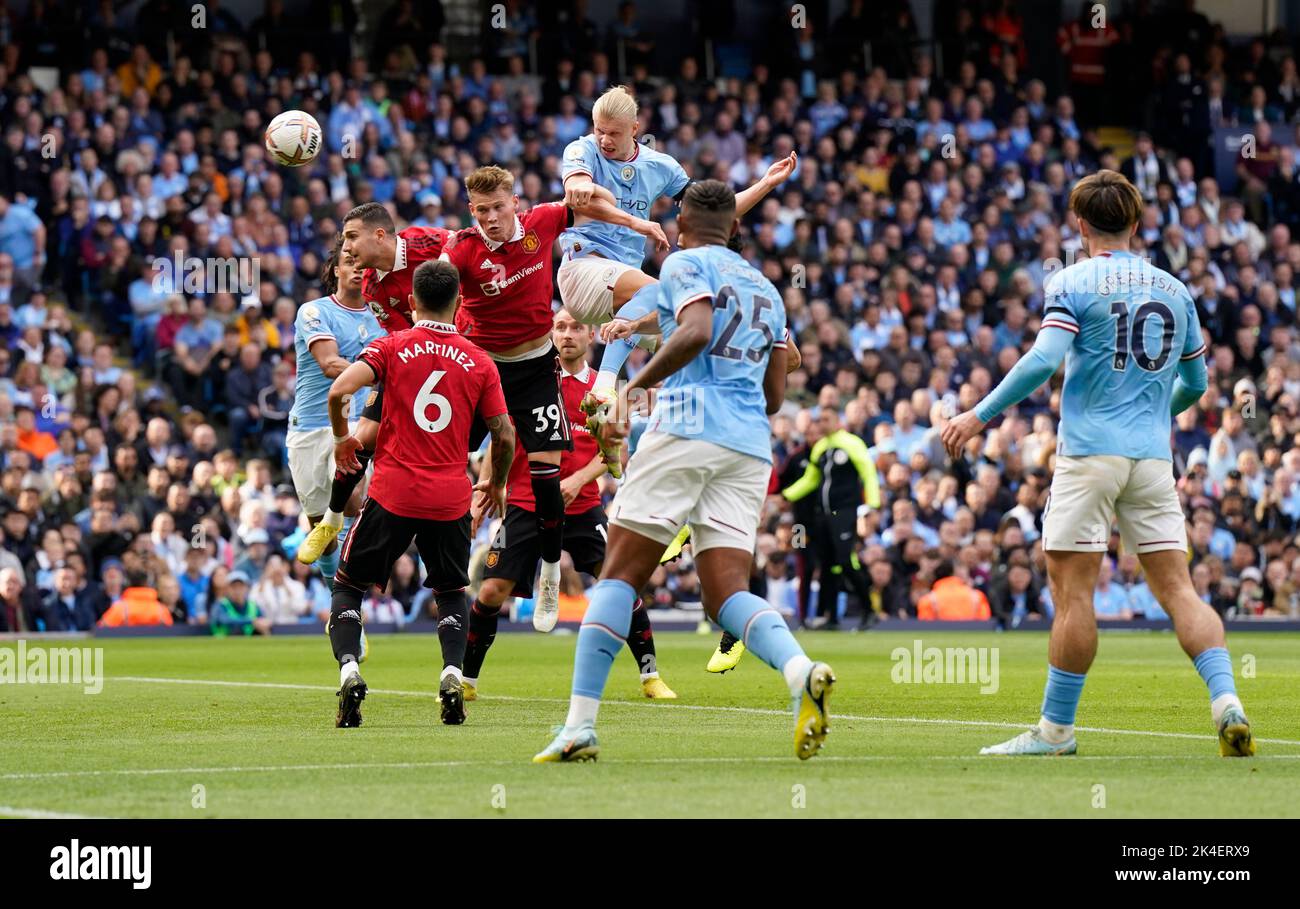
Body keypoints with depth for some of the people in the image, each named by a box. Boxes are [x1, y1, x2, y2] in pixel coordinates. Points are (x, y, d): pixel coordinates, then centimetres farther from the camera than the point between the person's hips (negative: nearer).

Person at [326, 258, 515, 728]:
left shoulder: (391, 347, -1)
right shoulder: (479, 363, 3)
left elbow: (338, 390, -15)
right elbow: (504, 436, 2)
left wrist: (342, 438, 4)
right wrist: (496, 485, 20)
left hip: (393, 493, -1)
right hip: (451, 498, 2)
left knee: (347, 586, 12)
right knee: (452, 592, 21)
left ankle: (349, 669, -11)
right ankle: (453, 673, -3)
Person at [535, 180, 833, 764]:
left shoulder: (685, 265, 4)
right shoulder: (767, 289, 25)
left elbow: (696, 333, -16)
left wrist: (633, 389, -9)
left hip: (687, 430, -6)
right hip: (751, 447, 6)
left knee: (619, 576, -2)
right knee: (727, 593, 0)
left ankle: (579, 725, -9)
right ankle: (801, 672, -29)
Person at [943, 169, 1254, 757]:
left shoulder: (1073, 283, -3)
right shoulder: (1174, 290, 13)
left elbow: (1043, 361, -16)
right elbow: (1195, 382, 21)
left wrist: (979, 415, -10)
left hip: (1090, 451, -5)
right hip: (1153, 456, 5)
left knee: (1072, 590, -1)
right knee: (1177, 588, 3)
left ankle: (1056, 727, 3)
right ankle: (1226, 701, -14)